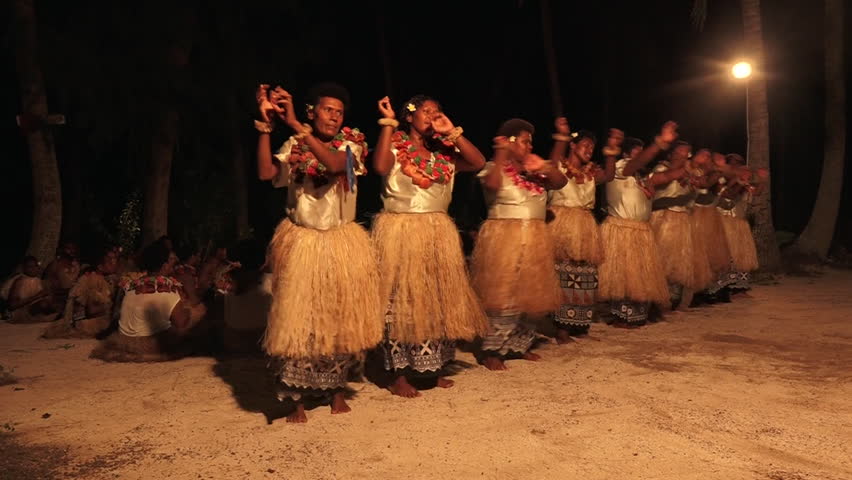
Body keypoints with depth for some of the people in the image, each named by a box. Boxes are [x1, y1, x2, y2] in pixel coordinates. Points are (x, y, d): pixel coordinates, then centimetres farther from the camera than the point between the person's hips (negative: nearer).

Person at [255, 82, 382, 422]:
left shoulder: (350, 144, 0)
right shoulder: (294, 147, 4)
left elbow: (333, 163, -22)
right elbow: (265, 173, -11)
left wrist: (294, 124, -26)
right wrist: (266, 125, -16)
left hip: (341, 243, 0)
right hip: (300, 242, 0)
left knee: (339, 318, 7)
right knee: (297, 318, -3)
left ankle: (337, 390, 25)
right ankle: (297, 398, 8)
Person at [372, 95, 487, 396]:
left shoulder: (444, 151, 11)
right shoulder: (395, 146, -1)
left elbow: (479, 162, -4)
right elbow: (380, 167, -24)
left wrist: (452, 133, -7)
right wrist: (388, 123, -19)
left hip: (439, 233, 5)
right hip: (400, 232, -5)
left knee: (439, 301, 10)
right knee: (402, 301, -2)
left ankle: (434, 368, 25)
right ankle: (399, 375, 9)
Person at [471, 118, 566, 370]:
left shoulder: (534, 169, 15)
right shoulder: (495, 168, -5)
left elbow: (561, 182, 5)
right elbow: (492, 185, -27)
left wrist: (546, 167, -13)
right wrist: (501, 154, -21)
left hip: (534, 239, 7)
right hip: (504, 238, -7)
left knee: (529, 294, 13)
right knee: (503, 294, -7)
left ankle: (518, 345, 27)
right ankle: (491, 350, 4)